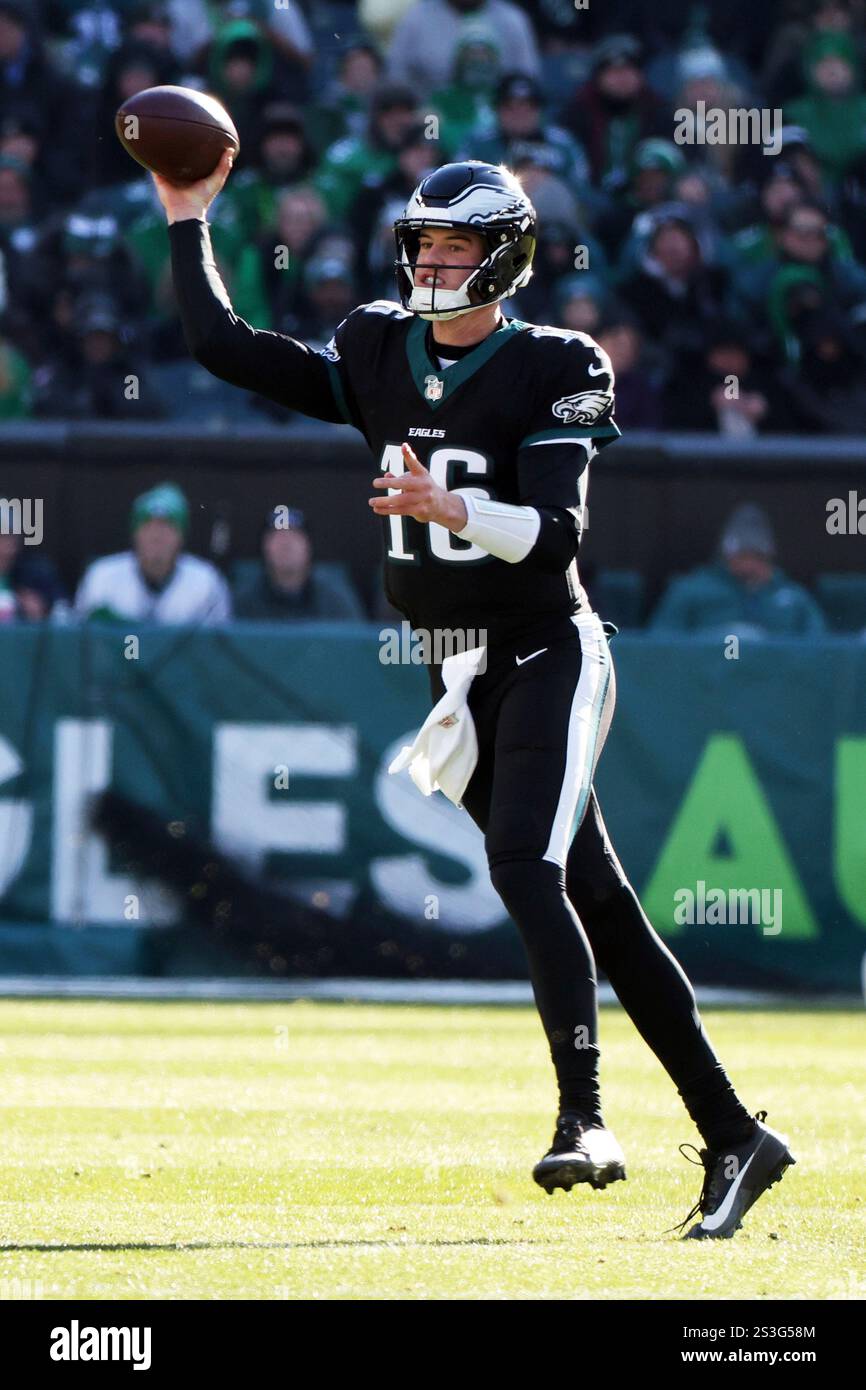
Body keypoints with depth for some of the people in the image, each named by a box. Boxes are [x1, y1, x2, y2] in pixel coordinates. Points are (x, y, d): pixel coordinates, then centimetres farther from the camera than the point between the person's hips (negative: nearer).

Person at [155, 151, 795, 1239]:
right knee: (593, 902, 6)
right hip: (457, 670, 6)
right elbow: (225, 348, 8)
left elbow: (555, 529, -21)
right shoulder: (377, 355, 7)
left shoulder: (553, 370, -10)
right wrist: (186, 219, 6)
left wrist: (448, 507, -37)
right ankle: (733, 1138, 10)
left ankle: (584, 1118, -27)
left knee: (525, 867, -24)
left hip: (546, 652, -6)